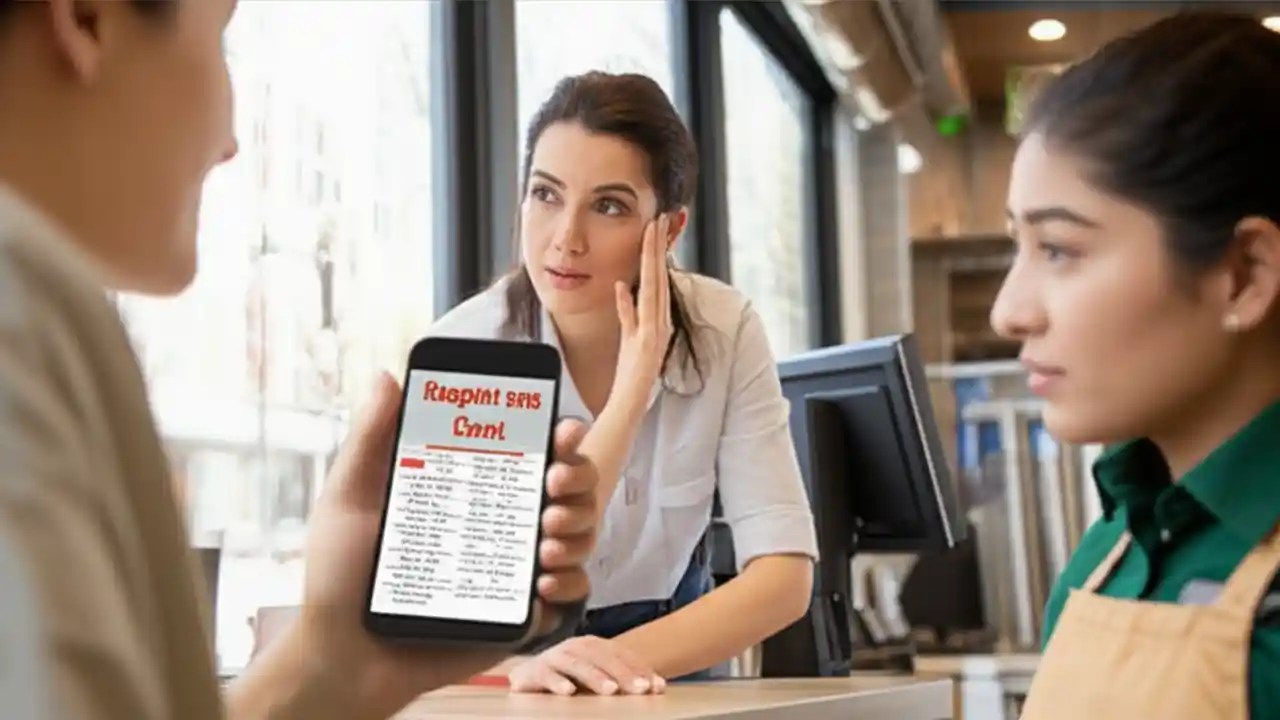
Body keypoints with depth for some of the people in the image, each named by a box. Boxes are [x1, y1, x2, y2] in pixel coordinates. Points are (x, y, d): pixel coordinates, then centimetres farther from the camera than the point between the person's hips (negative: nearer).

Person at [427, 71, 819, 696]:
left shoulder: (725, 332, -13)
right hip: (504, 680, -1)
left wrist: (628, 658, -34)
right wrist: (628, 399, -33)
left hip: (664, 666, 2)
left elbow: (784, 573, -18)